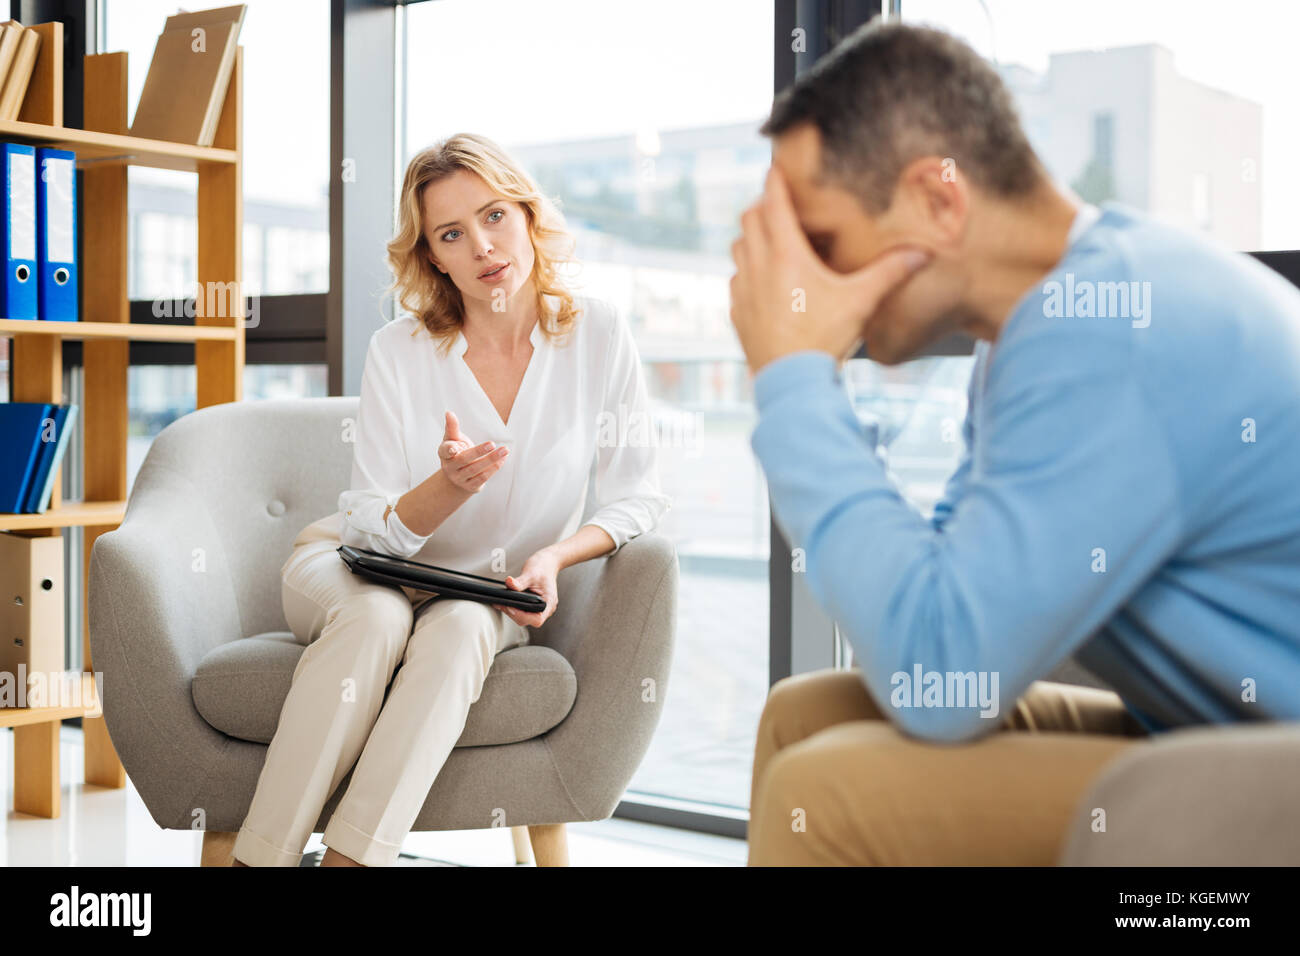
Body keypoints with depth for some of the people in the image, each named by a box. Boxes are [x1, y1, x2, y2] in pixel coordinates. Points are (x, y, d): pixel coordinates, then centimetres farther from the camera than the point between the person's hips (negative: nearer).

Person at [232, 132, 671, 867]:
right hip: (357, 568, 0)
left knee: (460, 626, -34)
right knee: (377, 617, -35)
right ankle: (262, 858, -33)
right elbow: (374, 531, -11)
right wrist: (450, 486, -32)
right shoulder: (399, 351, -11)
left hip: (488, 594, 1)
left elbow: (641, 497, -5)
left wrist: (554, 556, -23)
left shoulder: (599, 335, -9)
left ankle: (351, 856, -38)